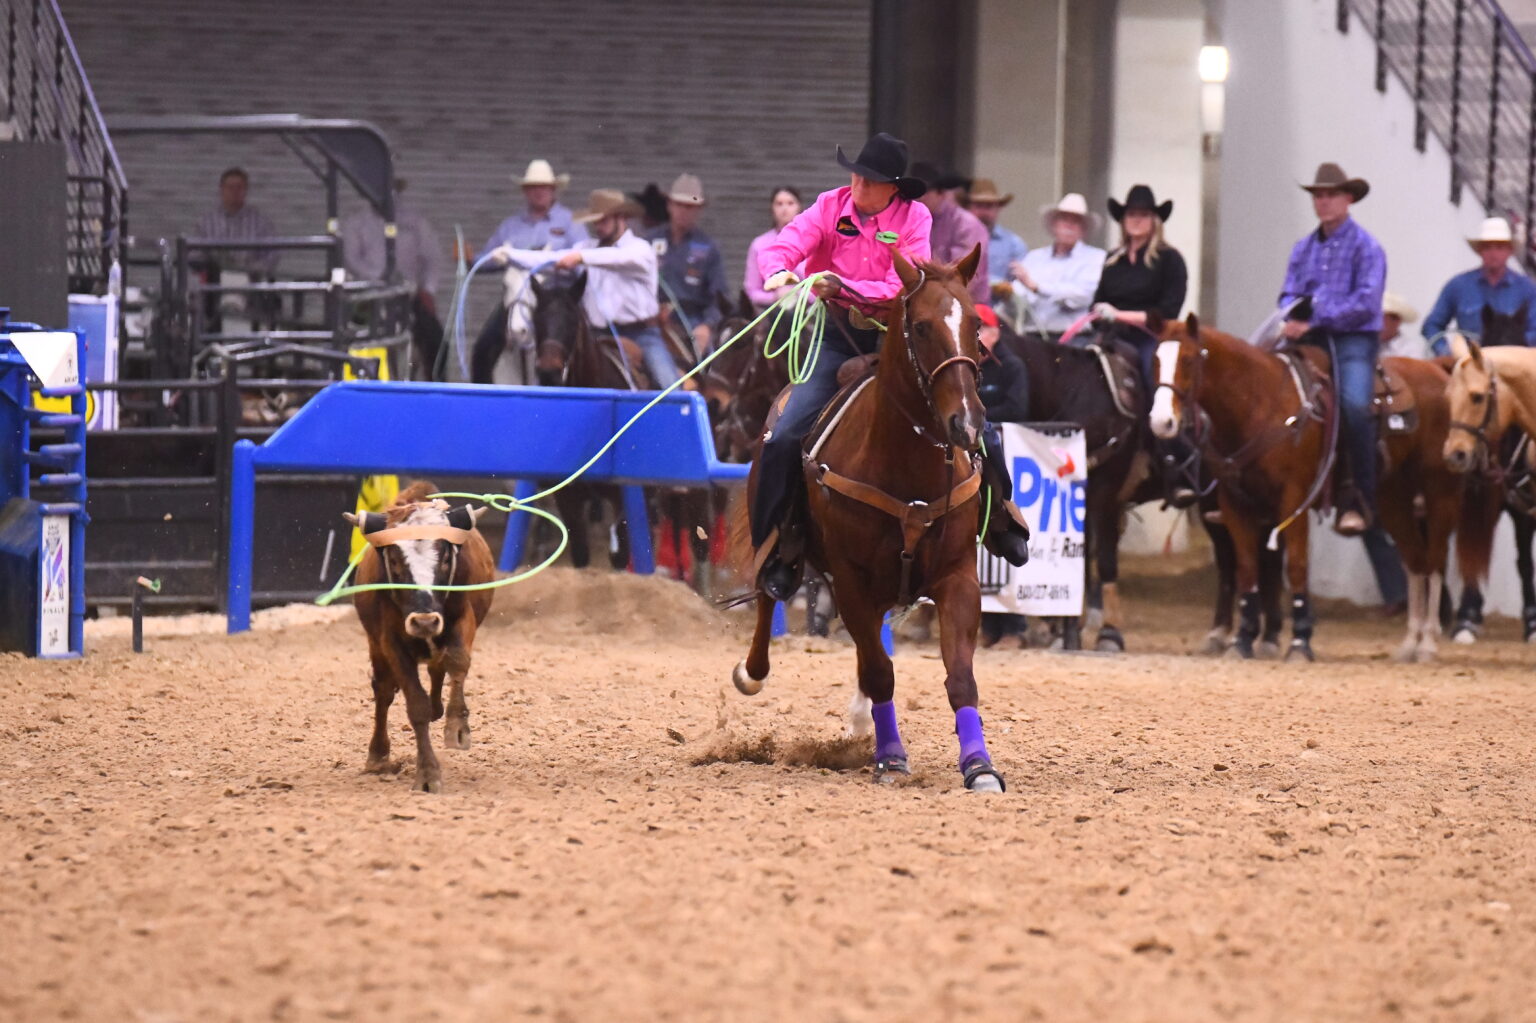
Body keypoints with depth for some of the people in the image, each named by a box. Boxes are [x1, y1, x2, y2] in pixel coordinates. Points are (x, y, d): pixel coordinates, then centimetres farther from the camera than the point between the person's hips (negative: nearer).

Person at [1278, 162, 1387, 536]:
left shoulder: (1365, 247, 0)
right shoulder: (1304, 248, 19)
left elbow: (1365, 303, -11)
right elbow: (1289, 294, 17)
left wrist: (1315, 321, -17)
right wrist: (1292, 315, -8)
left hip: (1353, 339, -6)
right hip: (1308, 339, 6)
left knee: (1354, 403, -30)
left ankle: (1359, 500, -22)